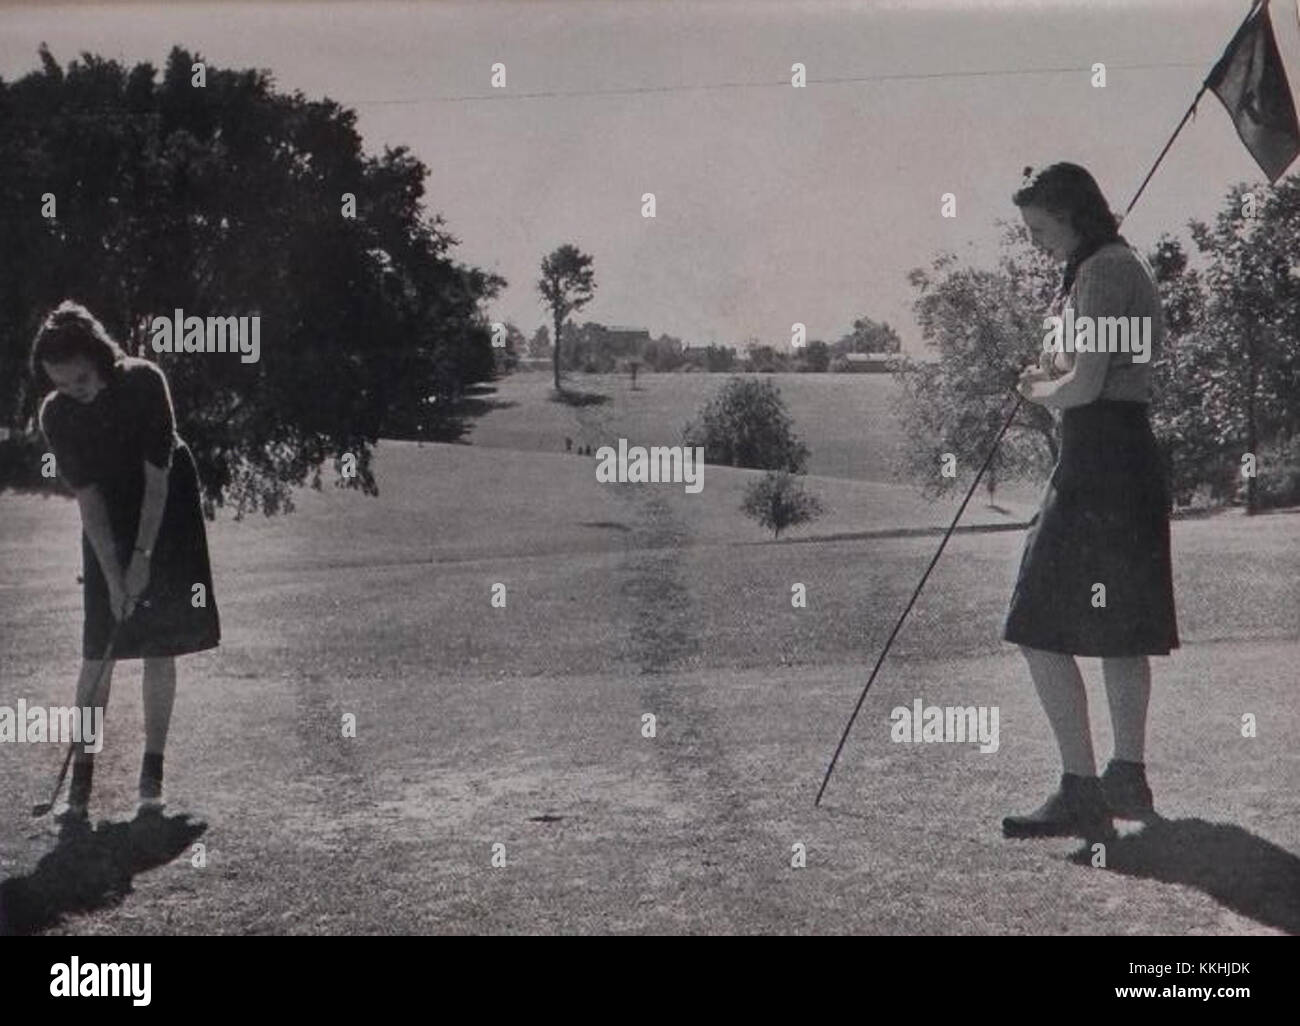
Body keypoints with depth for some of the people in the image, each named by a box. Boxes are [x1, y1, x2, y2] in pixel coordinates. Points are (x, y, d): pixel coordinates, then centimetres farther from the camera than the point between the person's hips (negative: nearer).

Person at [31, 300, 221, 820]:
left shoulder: (144, 382, -23)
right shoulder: (57, 414, -16)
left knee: (160, 649, -2)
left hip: (166, 513, -2)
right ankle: (80, 776, 0)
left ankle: (152, 772, 5)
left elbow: (156, 475, -20)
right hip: (108, 525, 2)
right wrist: (113, 575, -20)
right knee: (97, 651, -4)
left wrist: (143, 556, -22)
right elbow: (87, 496, -15)